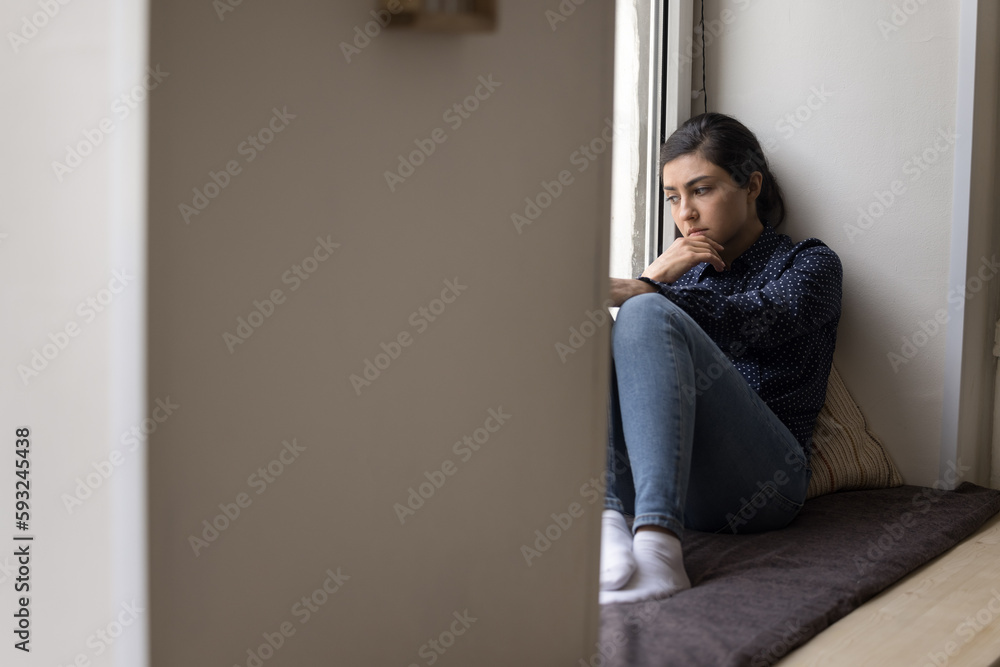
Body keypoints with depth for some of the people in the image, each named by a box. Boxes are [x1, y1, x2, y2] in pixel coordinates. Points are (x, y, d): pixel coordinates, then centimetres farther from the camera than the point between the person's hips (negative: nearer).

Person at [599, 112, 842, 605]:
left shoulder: (810, 265, 12)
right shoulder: (683, 267, 28)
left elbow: (747, 322, -13)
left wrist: (641, 291, -28)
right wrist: (654, 278, -4)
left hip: (757, 486, -4)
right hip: (650, 469, 5)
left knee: (649, 314, -26)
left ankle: (657, 541, -45)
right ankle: (607, 516, -37)